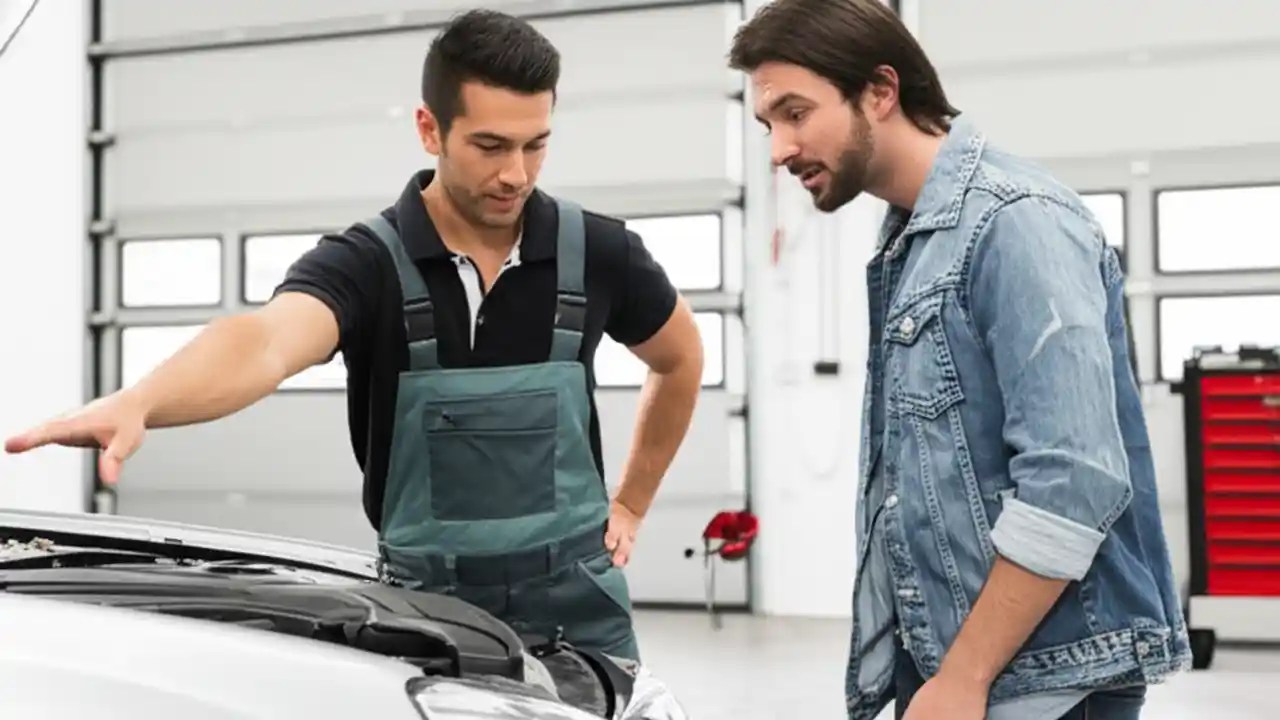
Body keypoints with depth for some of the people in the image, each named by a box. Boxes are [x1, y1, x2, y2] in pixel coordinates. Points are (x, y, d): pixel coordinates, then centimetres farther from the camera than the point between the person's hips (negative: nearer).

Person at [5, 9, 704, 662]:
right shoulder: (363, 263, -15)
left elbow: (681, 359, 14)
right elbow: (267, 340, -36)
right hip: (426, 601, -1)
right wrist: (136, 403, -56)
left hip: (576, 597, 2)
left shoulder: (598, 252, -6)